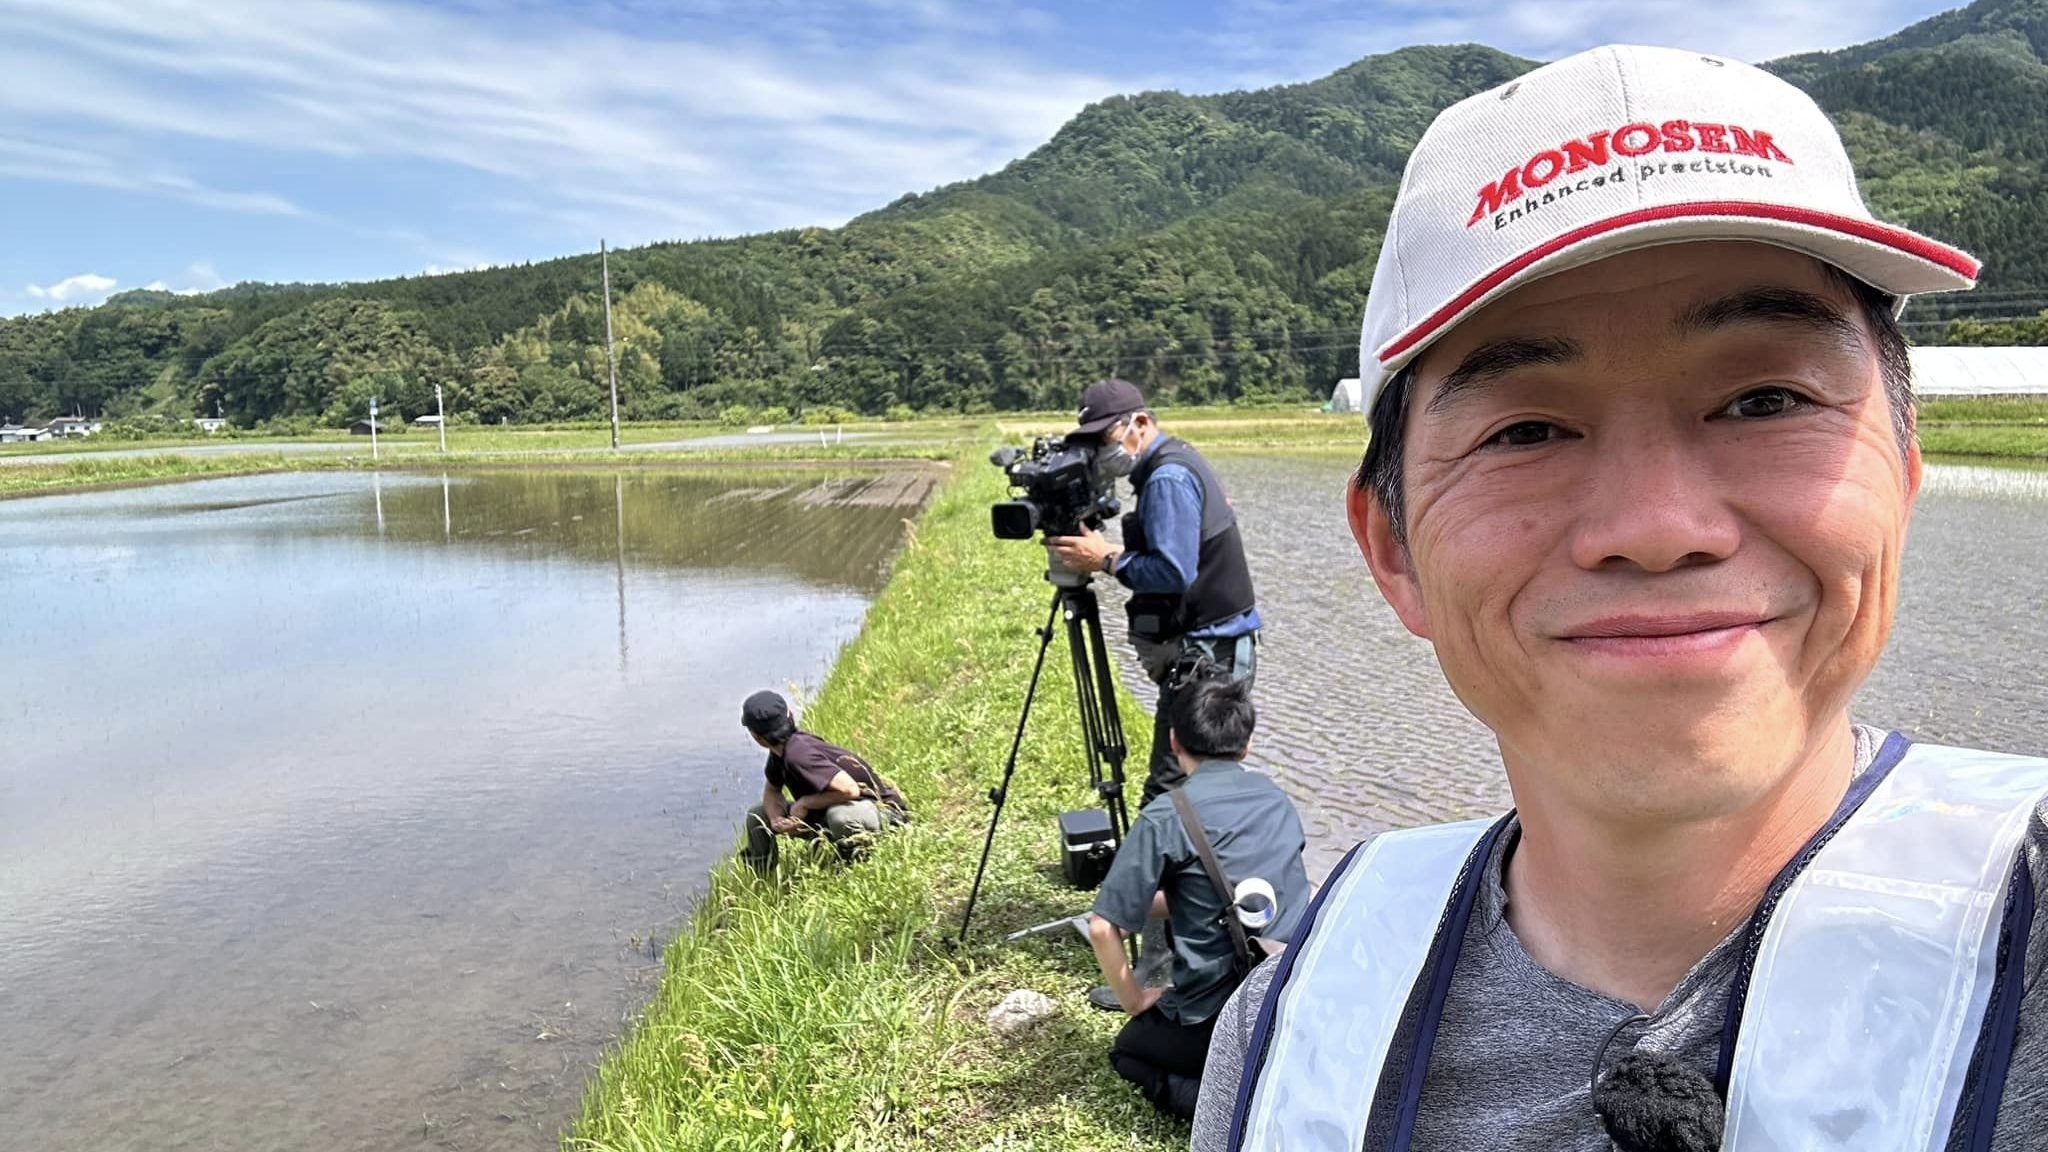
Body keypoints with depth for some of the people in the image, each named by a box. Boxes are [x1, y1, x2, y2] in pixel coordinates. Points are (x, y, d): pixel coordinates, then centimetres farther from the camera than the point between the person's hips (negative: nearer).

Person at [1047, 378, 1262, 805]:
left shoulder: (1167, 478, -16)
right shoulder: (1181, 459, 16)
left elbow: (1174, 571, -24)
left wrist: (1107, 559, -16)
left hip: (1204, 654, -11)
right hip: (1219, 646, 11)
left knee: (1169, 789, -11)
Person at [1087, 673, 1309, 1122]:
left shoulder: (1165, 817, -12)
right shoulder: (1277, 800, 7)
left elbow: (1104, 927, -12)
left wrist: (1134, 1000, 3)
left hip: (1213, 1020, -6)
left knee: (1130, 1051, 24)